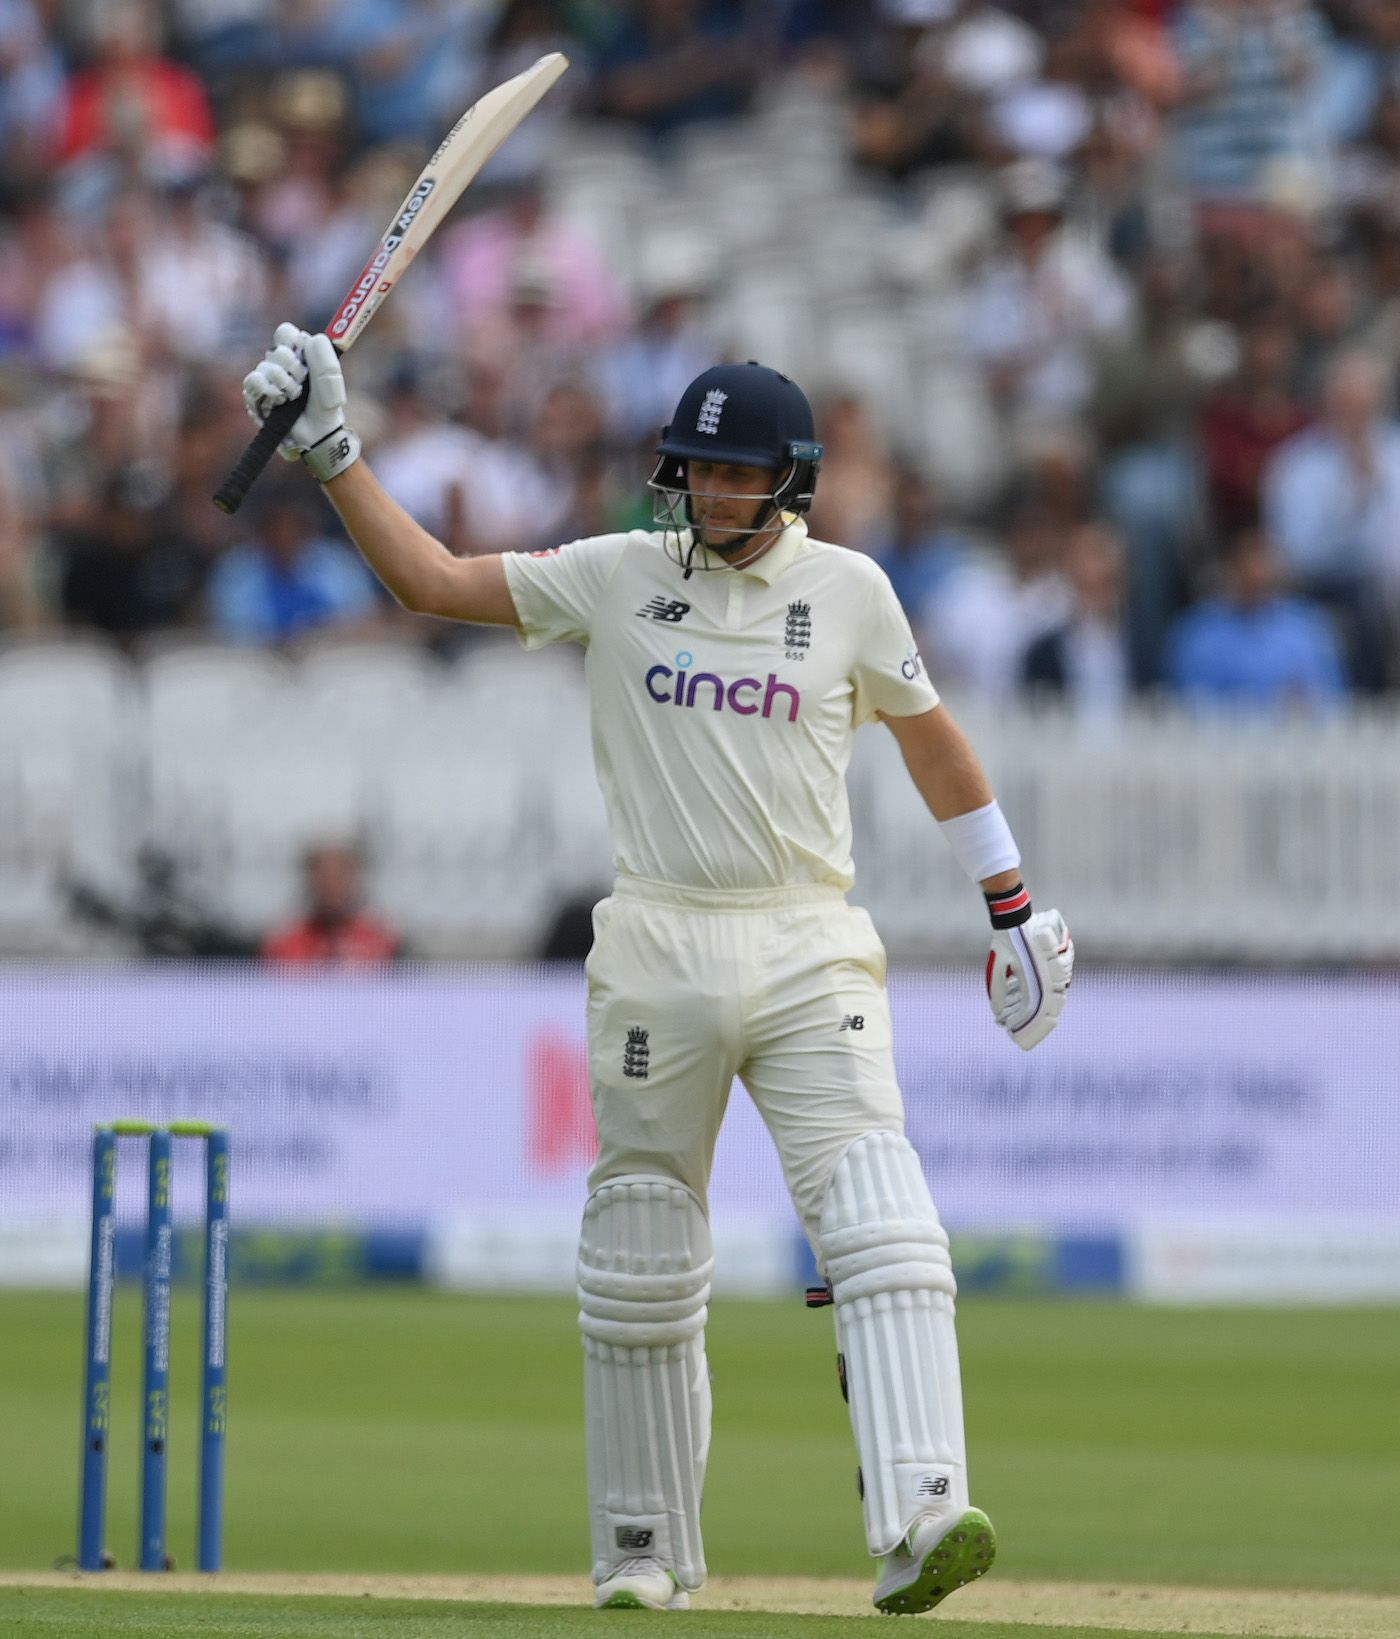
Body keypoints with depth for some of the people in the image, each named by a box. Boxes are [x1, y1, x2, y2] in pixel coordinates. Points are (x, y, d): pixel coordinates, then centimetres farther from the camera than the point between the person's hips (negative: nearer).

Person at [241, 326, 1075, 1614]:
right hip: (657, 957, 1)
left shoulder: (848, 590, 5)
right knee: (641, 1261, 5)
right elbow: (430, 579, 5)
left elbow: (931, 738, 15)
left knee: (879, 1224, -18)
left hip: (810, 954, -1)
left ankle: (920, 1520, -29)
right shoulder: (617, 578, 6)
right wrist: (331, 450, -4)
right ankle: (645, 1553, 17)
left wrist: (1016, 913, 16)